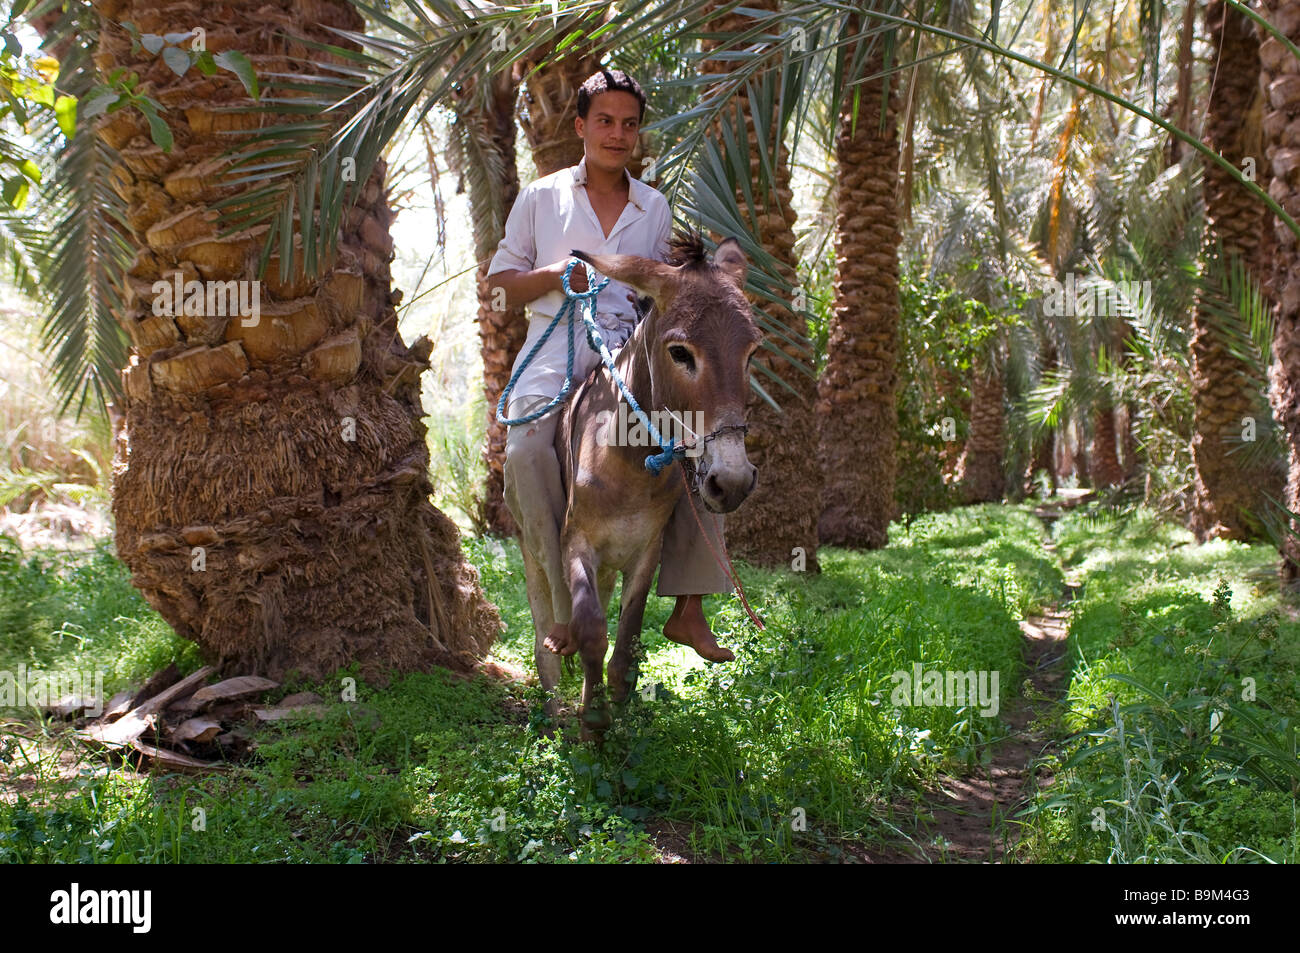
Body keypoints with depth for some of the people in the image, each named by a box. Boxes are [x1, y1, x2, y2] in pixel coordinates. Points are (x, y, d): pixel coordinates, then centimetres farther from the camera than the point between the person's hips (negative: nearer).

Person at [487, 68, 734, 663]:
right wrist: (555, 275, -9)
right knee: (525, 450, -30)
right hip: (555, 345, -2)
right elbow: (500, 283, 11)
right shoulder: (540, 197, 12)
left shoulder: (655, 207, 18)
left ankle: (688, 610, -15)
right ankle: (564, 607, -18)